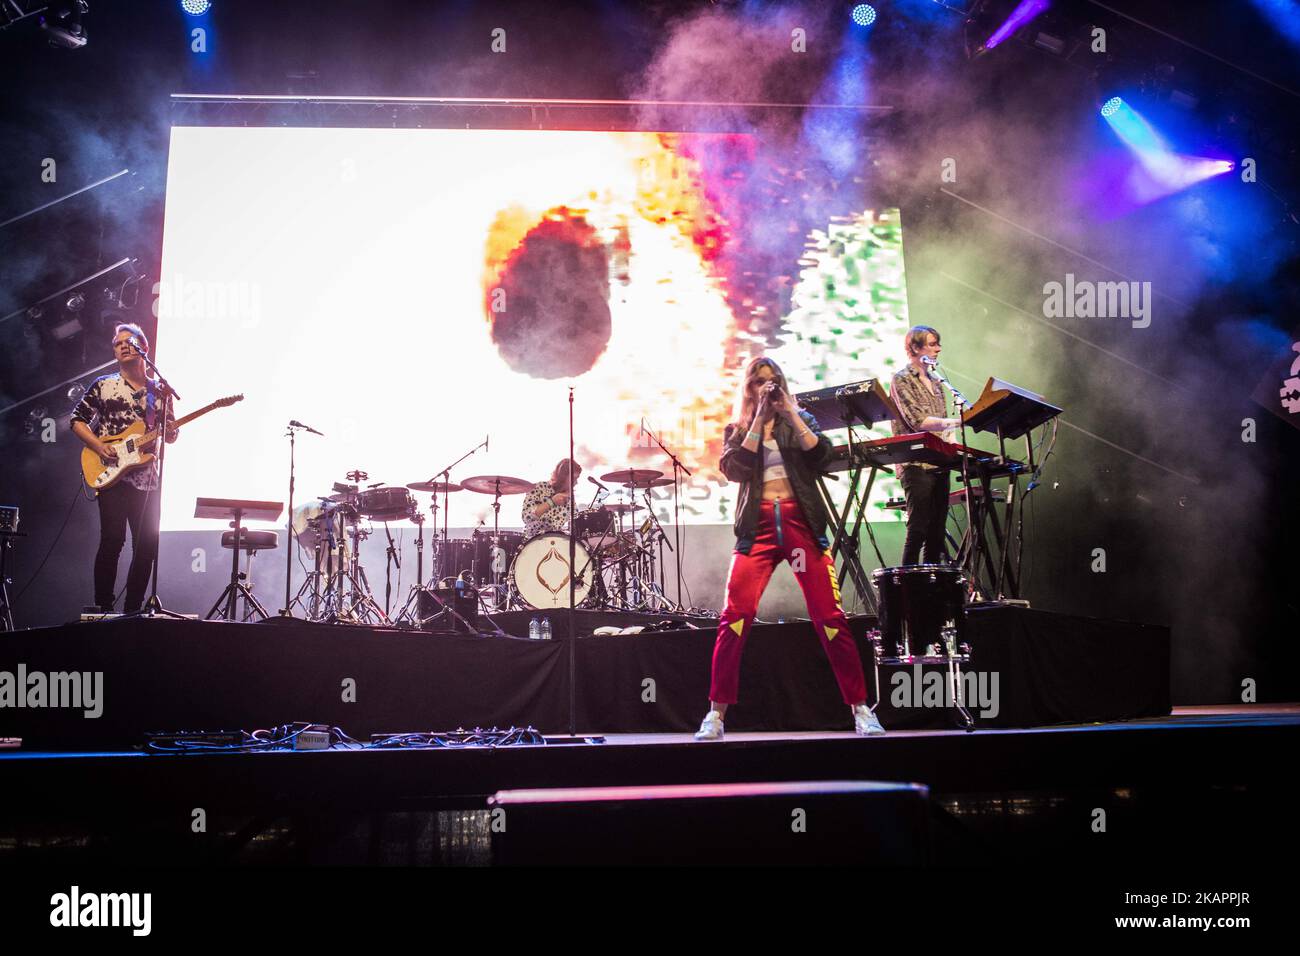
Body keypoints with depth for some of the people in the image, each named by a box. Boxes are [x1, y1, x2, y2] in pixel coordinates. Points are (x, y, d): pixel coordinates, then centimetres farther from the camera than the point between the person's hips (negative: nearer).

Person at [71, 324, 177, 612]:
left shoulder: (160, 390, 13)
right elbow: (77, 420, 6)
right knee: (112, 541, -10)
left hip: (147, 478, 3)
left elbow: (169, 435, 15)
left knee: (147, 546, 1)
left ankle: (133, 610, 11)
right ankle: (103, 608, -3)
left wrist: (171, 433, -9)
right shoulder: (103, 385, 7)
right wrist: (98, 446, -10)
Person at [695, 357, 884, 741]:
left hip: (802, 523, 0)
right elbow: (735, 468, -4)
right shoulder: (737, 430, 16)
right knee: (735, 617, -12)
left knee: (830, 617, -6)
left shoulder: (800, 420, 17)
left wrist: (790, 414, -5)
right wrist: (758, 419, -4)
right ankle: (716, 715, -6)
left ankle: (861, 709, 2)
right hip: (758, 526, 0)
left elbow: (821, 454, -2)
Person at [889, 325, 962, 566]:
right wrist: (956, 422, -19)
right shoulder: (902, 380, -3)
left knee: (937, 531, 5)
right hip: (916, 465, -8)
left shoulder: (935, 382, 20)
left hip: (939, 464, 8)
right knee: (918, 530, -12)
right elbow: (917, 421, -15)